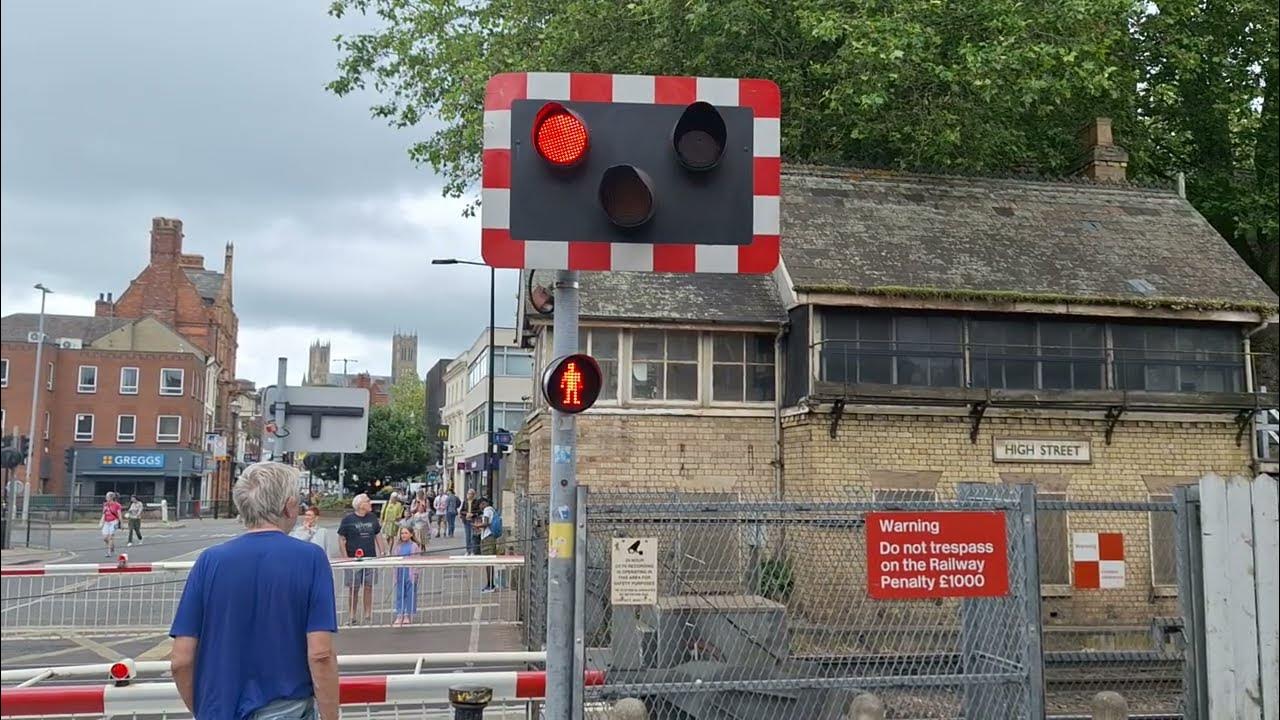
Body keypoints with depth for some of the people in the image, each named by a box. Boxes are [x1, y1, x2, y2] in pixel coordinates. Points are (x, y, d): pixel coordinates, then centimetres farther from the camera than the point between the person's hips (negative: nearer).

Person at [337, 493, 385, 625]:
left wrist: (383, 553, 11)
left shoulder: (373, 518, 8)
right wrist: (345, 558, -10)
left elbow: (378, 536, 17)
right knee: (354, 588, 1)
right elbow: (341, 540, -4)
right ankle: (352, 615, 11)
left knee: (369, 587, 6)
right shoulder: (348, 519, -5)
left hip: (371, 559, 4)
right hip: (353, 560, -4)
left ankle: (368, 615, 14)